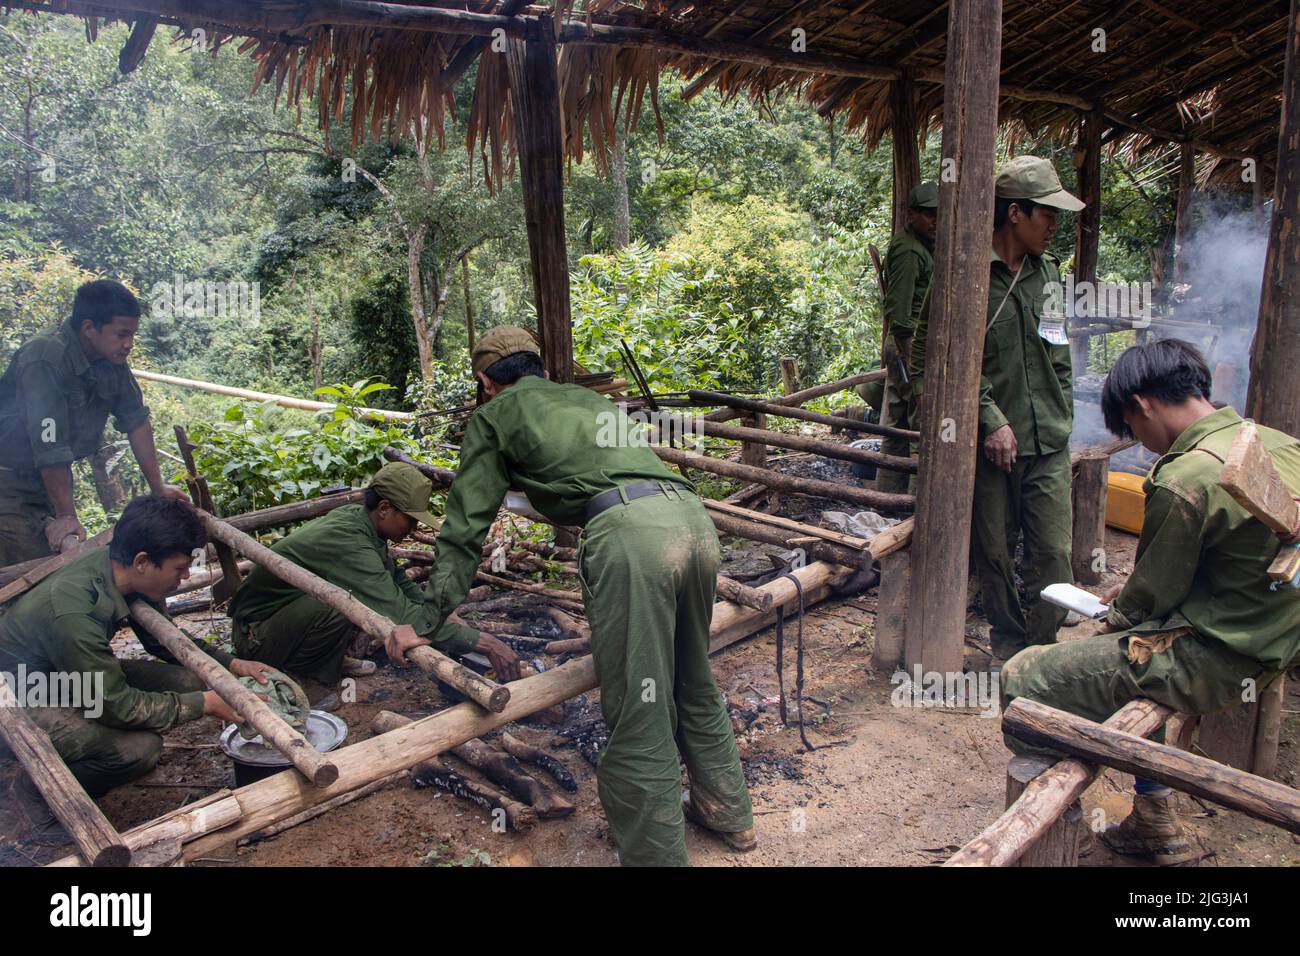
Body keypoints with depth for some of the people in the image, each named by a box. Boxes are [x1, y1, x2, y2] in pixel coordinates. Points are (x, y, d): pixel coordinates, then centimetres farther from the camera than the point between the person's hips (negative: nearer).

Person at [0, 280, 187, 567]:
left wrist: (158, 486, 2)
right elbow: (50, 444, -28)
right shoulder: (44, 359, -27)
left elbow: (136, 420, 2)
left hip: (52, 477, 7)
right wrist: (66, 515, -25)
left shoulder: (112, 359, -5)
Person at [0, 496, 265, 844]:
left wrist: (232, 665, -4)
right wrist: (205, 704, -21)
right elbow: (118, 706, -28)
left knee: (189, 680, -8)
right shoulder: (74, 612, -36)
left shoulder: (121, 569, -13)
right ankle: (37, 791, 1)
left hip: (75, 676, 8)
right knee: (140, 748, -28)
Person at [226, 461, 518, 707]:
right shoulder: (348, 541, -31)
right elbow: (402, 615, -35)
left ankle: (330, 661, 11)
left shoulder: (356, 517, -3)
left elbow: (398, 580, 11)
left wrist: (444, 613, 0)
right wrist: (484, 642, -34)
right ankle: (295, 679, -10)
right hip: (256, 635, -9)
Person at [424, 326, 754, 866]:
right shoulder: (588, 398, 36)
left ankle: (655, 855, 10)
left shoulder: (496, 415, 18)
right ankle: (729, 815, 40)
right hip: (692, 515, 8)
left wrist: (434, 613, 16)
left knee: (638, 719, 1)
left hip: (628, 532, -7)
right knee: (693, 686, 24)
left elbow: (466, 523, 13)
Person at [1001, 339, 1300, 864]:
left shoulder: (1184, 480, -24)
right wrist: (1135, 591, 15)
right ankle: (1155, 820, 36)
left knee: (1024, 679, -6)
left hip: (1211, 662, -9)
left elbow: (1153, 595, -13)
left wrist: (1117, 612, 10)